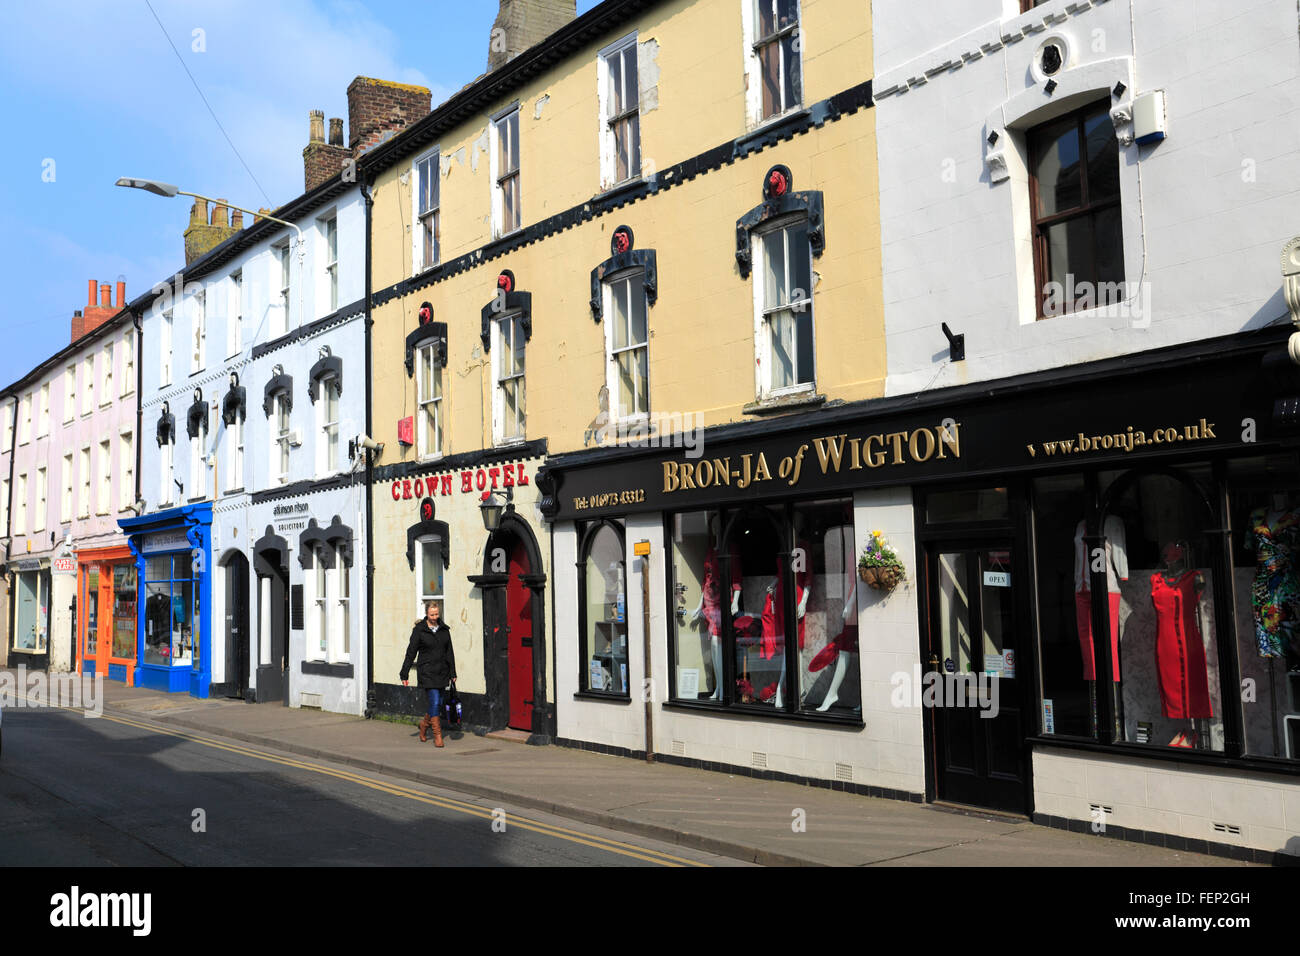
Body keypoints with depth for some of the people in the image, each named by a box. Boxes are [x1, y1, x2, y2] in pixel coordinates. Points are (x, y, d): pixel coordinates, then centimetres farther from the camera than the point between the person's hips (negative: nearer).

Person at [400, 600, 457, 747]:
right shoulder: (419, 630, -5)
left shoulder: (444, 629, 7)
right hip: (427, 672, -5)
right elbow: (411, 652, -2)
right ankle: (437, 735, -1)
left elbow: (449, 652, 12)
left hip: (442, 671, 5)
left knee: (438, 703, 7)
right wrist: (404, 675, -2)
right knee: (435, 701, -11)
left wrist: (452, 673, 9)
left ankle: (425, 723, 35)